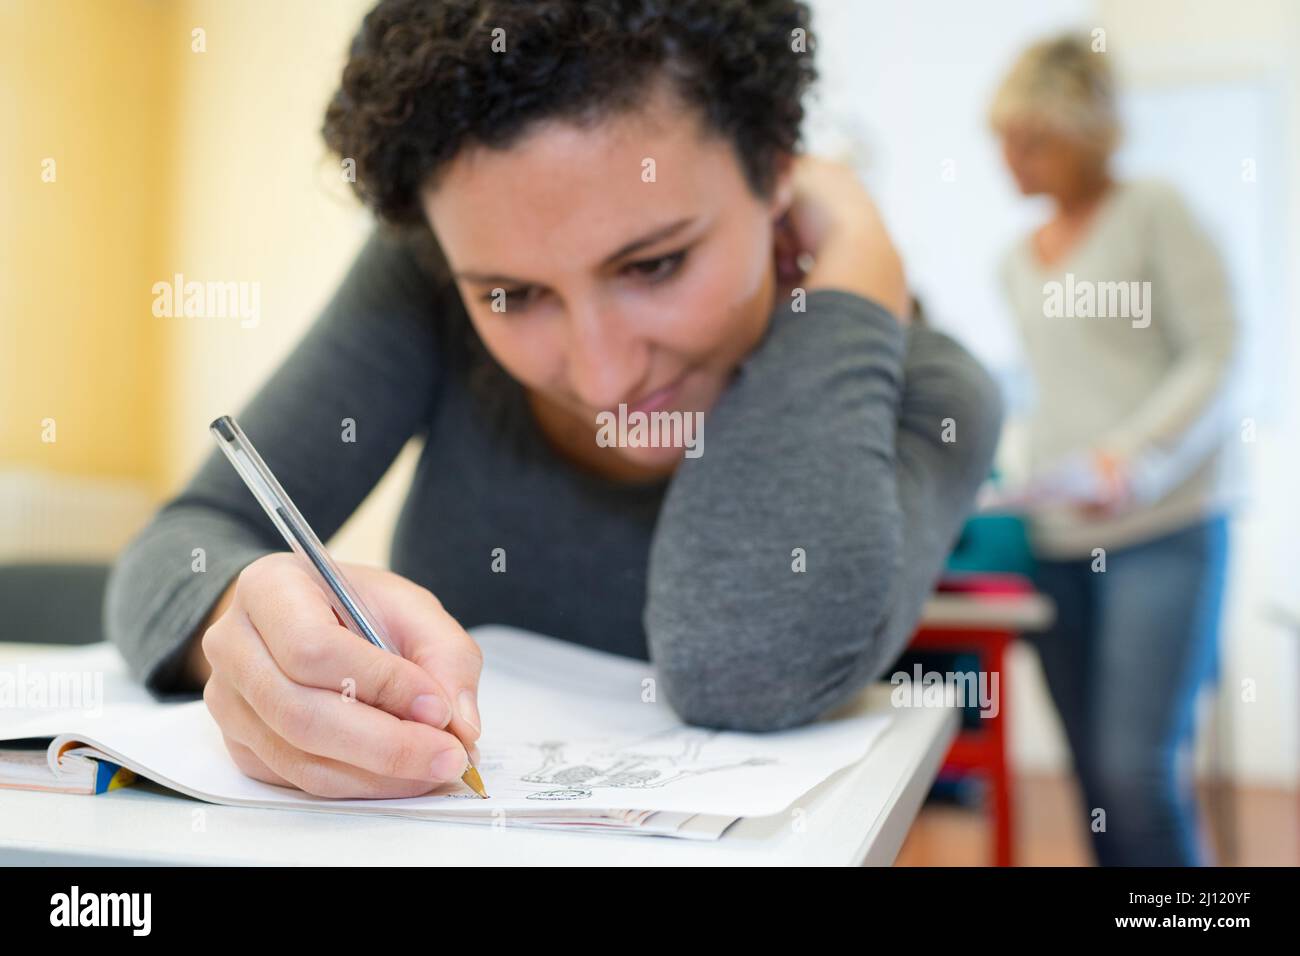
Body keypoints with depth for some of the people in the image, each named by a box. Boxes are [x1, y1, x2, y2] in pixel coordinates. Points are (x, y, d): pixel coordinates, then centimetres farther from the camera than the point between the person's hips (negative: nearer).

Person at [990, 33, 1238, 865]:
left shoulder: (1152, 212, 0)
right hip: (1060, 537, 6)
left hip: (1163, 527, -5)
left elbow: (1215, 358, -7)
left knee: (1137, 768, -13)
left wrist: (1136, 459, -21)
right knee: (1094, 771, 5)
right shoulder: (1019, 260, 17)